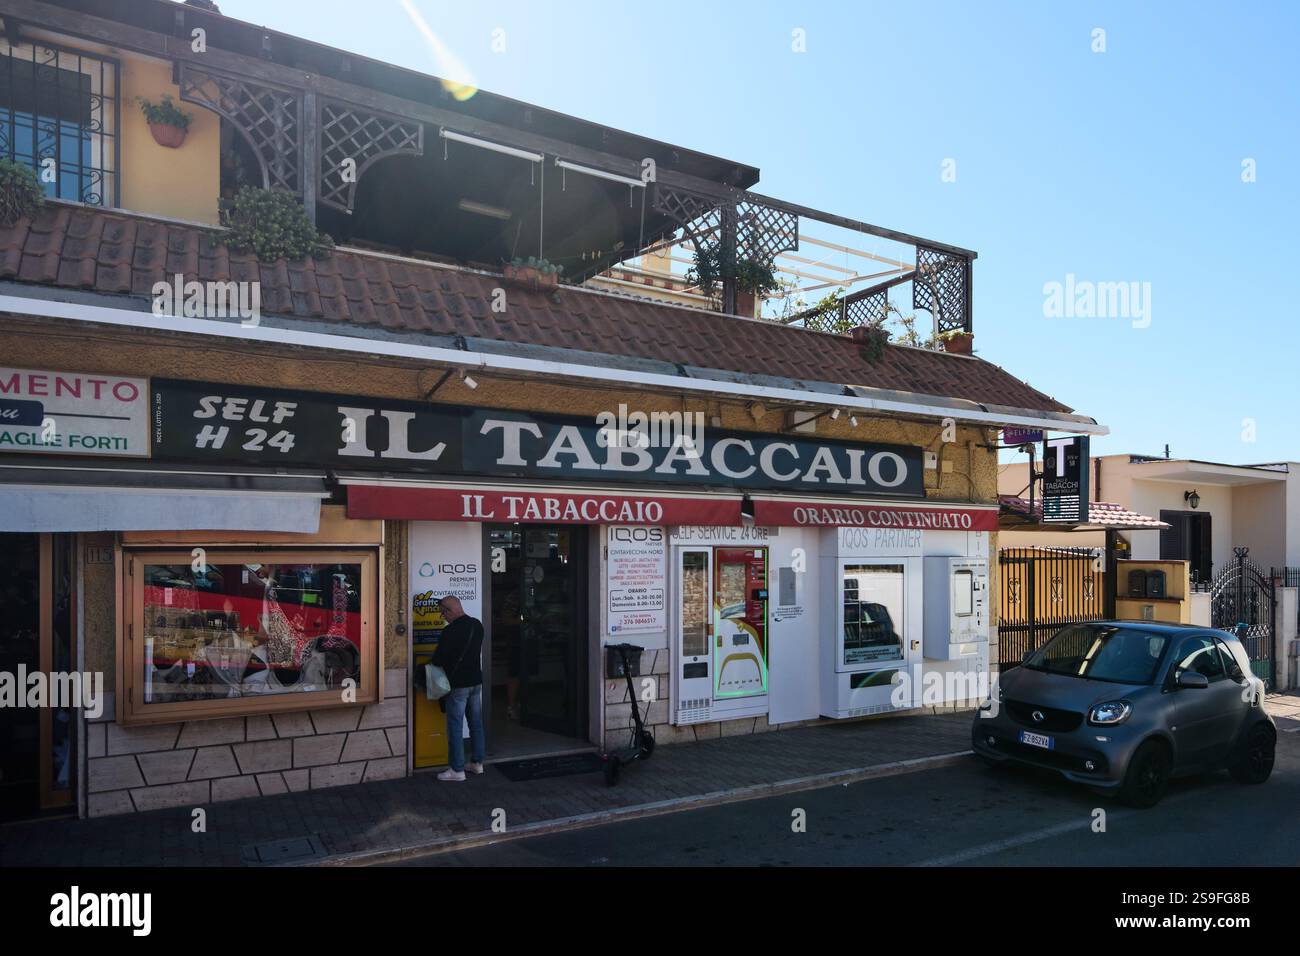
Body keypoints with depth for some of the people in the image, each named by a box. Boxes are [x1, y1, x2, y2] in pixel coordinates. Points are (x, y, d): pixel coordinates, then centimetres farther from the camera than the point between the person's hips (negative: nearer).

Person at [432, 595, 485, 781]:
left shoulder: (450, 630, -20)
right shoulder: (477, 625, 3)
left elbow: (438, 659, -15)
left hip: (458, 684, -7)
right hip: (476, 680, 8)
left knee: (455, 727, 1)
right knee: (476, 723, 14)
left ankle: (457, 769, 5)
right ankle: (477, 762, 23)